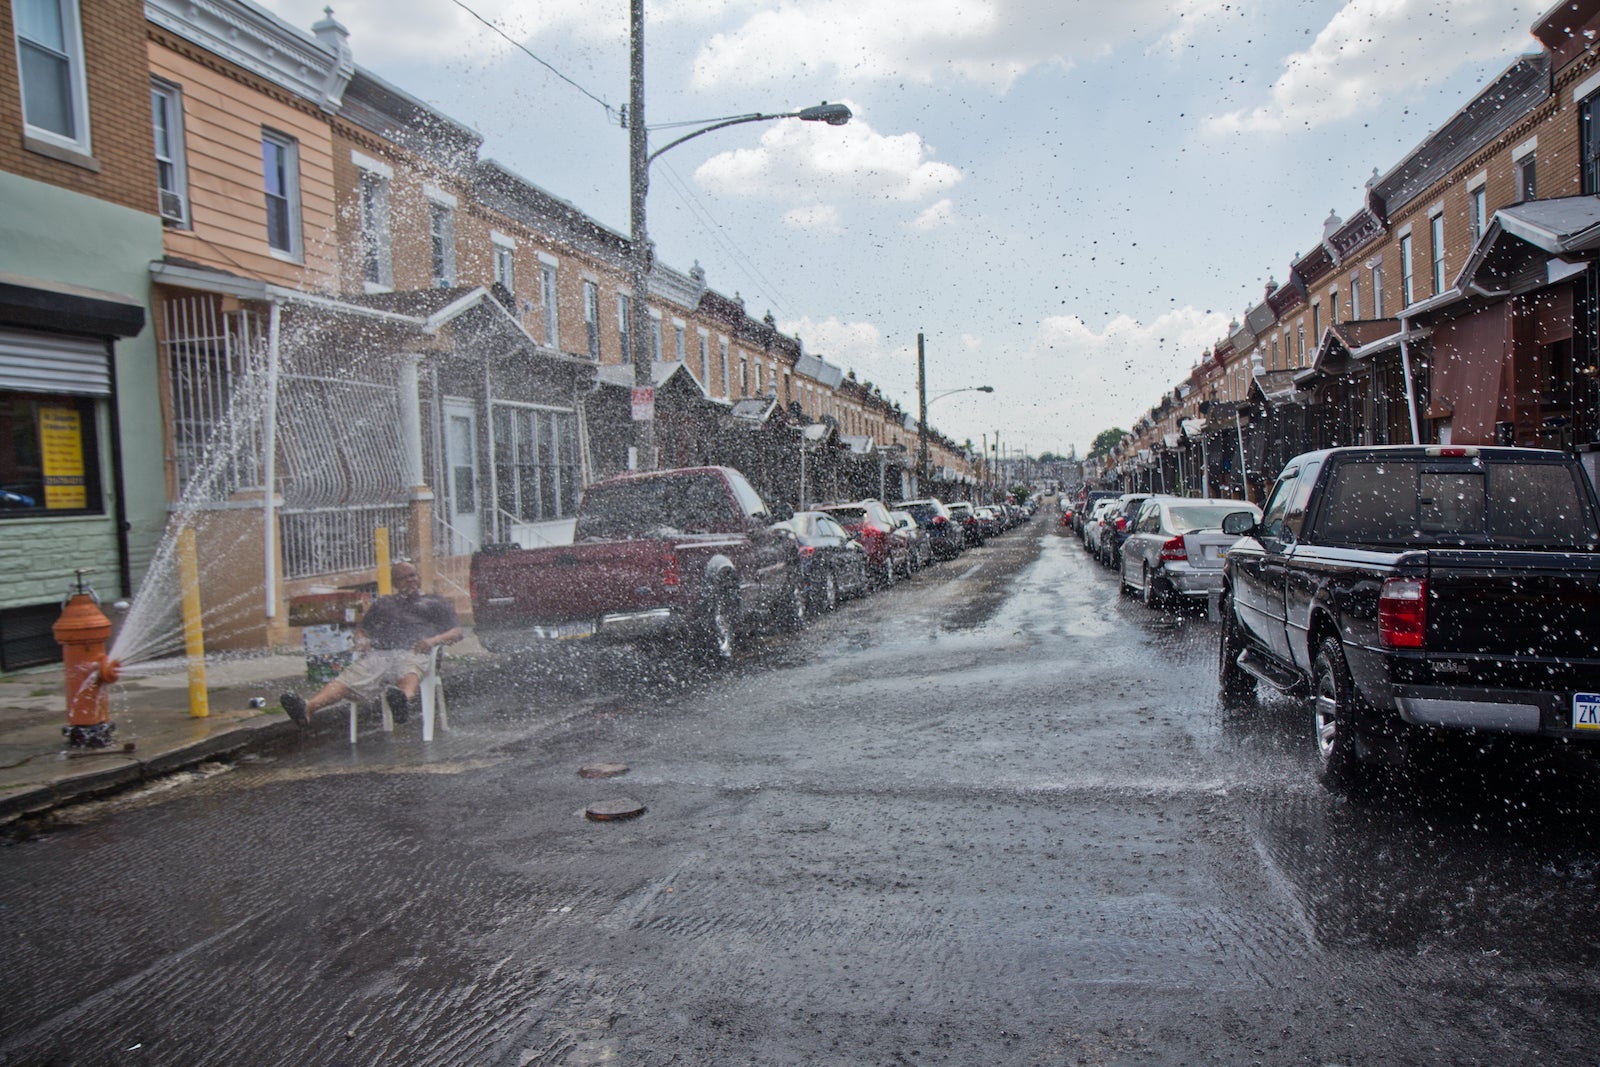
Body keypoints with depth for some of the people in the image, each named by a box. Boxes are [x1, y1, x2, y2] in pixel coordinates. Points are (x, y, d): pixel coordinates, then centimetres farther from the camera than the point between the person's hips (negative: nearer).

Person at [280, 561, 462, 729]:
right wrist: (361, 640, 8)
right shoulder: (383, 603, 40)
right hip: (379, 652, 3)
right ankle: (307, 707, -53)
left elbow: (457, 632, 18)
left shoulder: (436, 603, 30)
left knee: (409, 674, -41)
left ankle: (404, 700, -75)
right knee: (349, 678, -28)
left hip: (413, 652, -3)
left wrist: (433, 640, -4)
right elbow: (361, 629, 34)